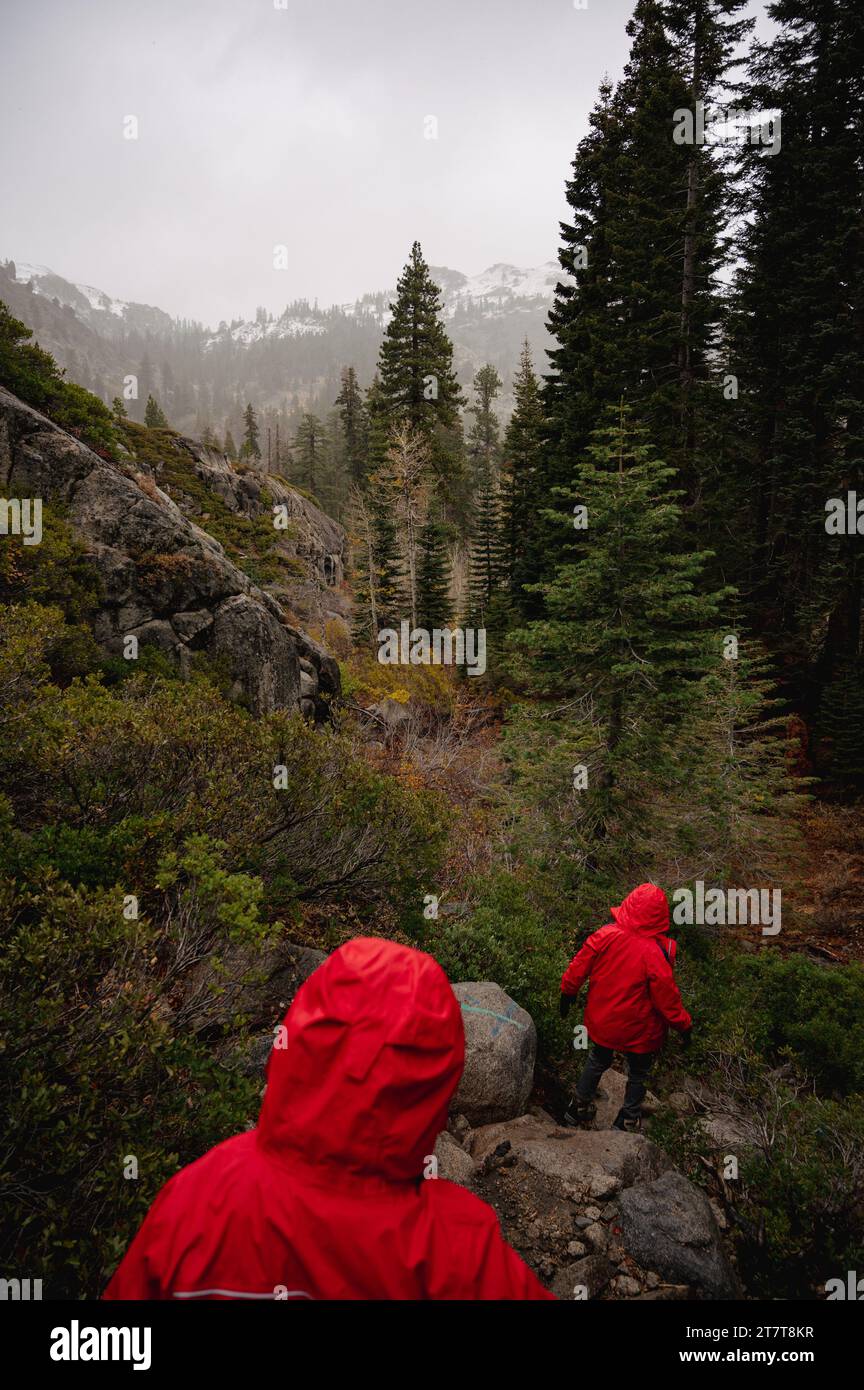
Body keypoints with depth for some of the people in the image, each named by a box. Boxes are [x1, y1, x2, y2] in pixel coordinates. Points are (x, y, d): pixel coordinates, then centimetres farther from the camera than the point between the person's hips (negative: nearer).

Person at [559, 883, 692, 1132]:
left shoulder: (605, 936, -22)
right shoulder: (655, 955, -31)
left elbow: (578, 967, -10)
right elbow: (667, 997, -19)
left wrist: (568, 992, 9)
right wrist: (684, 1024, -1)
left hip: (601, 1021, 3)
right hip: (638, 1031, -3)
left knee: (597, 1060, 30)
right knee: (638, 1074, 26)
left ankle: (579, 1107, 46)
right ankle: (627, 1121, 44)